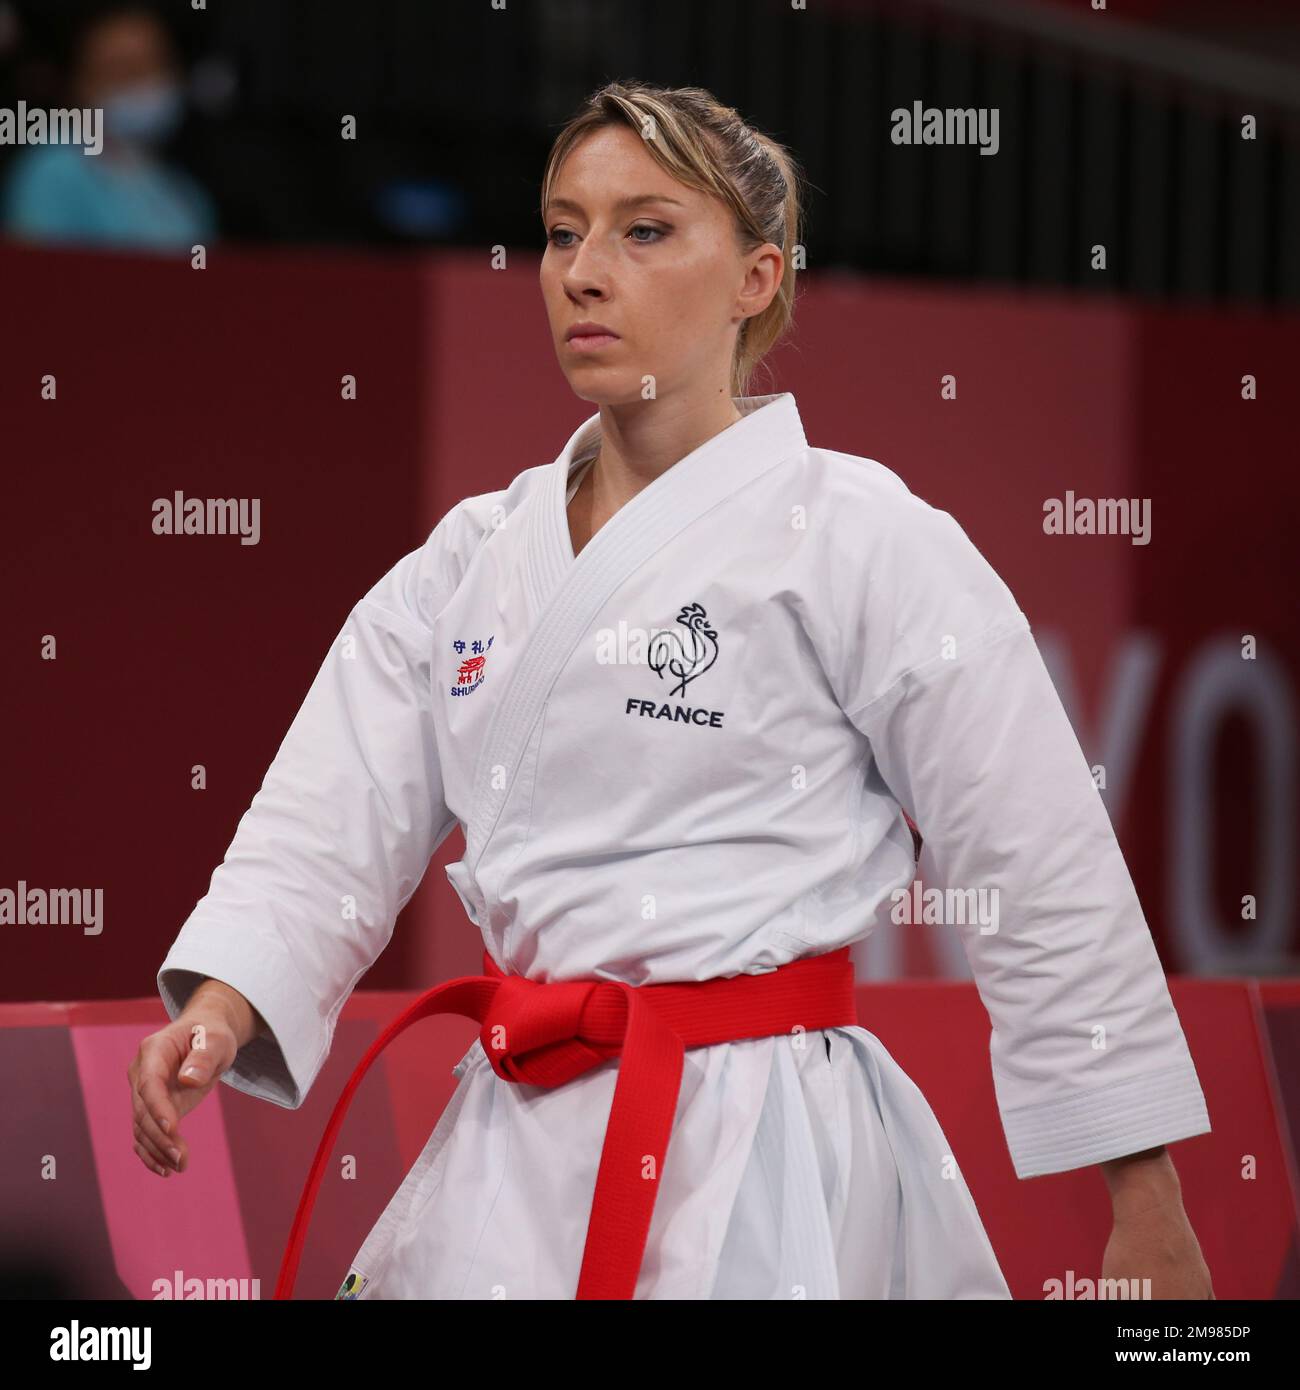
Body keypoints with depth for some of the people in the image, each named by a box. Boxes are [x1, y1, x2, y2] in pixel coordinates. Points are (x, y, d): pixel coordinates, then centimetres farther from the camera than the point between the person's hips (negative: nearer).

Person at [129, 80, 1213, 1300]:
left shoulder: (861, 544, -7)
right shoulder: (469, 564, 11)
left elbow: (1051, 890, -6)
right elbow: (329, 832, 6)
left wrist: (1147, 1223, -6)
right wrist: (221, 1004, -16)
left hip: (762, 1186, -6)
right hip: (515, 1147, 6)